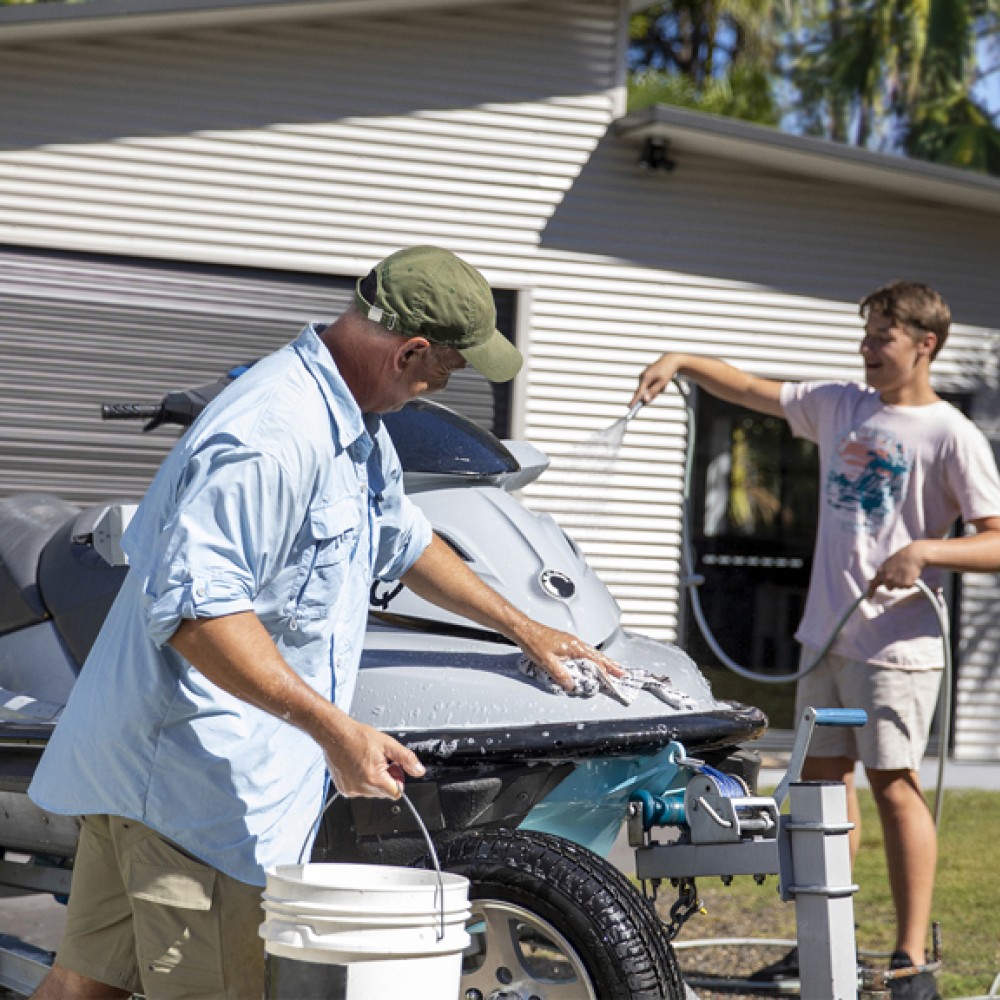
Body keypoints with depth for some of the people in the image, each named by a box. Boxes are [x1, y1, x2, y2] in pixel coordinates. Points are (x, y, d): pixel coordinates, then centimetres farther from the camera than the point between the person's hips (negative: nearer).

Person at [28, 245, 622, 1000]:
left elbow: (403, 539, 31)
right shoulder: (273, 437, -23)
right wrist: (335, 730, -30)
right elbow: (197, 609, -29)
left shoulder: (355, 427, 14)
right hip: (198, 772, -11)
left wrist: (525, 630, 35)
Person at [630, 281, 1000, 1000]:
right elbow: (751, 389, 17)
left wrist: (927, 551, -26)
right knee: (824, 779, 11)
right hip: (825, 636, 7)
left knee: (893, 784, -7)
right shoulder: (840, 406, 10)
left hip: (896, 643, -7)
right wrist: (682, 362, 2)